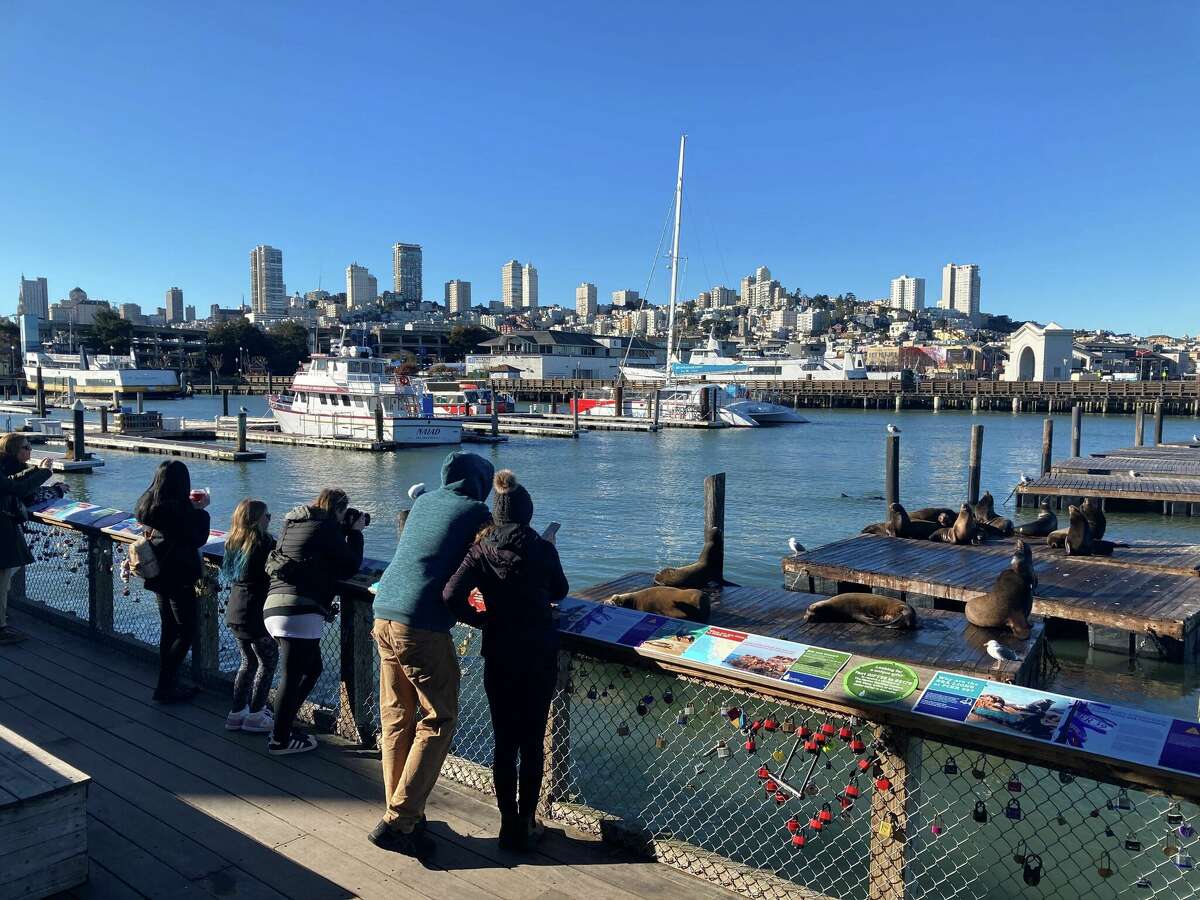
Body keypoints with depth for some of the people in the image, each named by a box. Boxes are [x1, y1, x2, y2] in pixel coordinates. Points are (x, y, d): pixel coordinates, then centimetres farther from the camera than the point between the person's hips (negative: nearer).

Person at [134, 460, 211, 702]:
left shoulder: (147, 506, 1)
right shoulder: (181, 509, -22)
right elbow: (199, 539, -13)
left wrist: (191, 506, 15)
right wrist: (201, 510, -2)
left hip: (158, 574, 8)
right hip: (179, 577, -8)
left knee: (169, 629, 18)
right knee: (187, 632, 2)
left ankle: (167, 682, 25)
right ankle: (165, 686, 3)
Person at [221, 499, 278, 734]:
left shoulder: (233, 541, 6)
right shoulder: (265, 543, -16)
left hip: (234, 612, 8)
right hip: (255, 614, -8)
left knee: (249, 661, 19)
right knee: (268, 661, 6)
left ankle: (237, 712, 23)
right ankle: (255, 715, 8)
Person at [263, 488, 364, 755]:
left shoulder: (293, 524, 21)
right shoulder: (327, 527, -6)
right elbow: (349, 567, 0)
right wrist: (355, 532, 8)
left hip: (274, 605, 9)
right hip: (300, 610, -9)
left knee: (312, 668, 20)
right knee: (293, 675, -1)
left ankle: (283, 725, 26)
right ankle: (280, 740, 6)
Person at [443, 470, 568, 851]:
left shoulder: (480, 552, -4)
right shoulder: (542, 549, -5)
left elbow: (451, 597, -16)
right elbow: (560, 592, 12)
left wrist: (482, 619, 0)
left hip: (499, 657, 1)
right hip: (540, 655, -1)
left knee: (504, 743, 12)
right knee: (532, 743, 9)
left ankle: (509, 825, 19)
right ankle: (525, 826, 15)